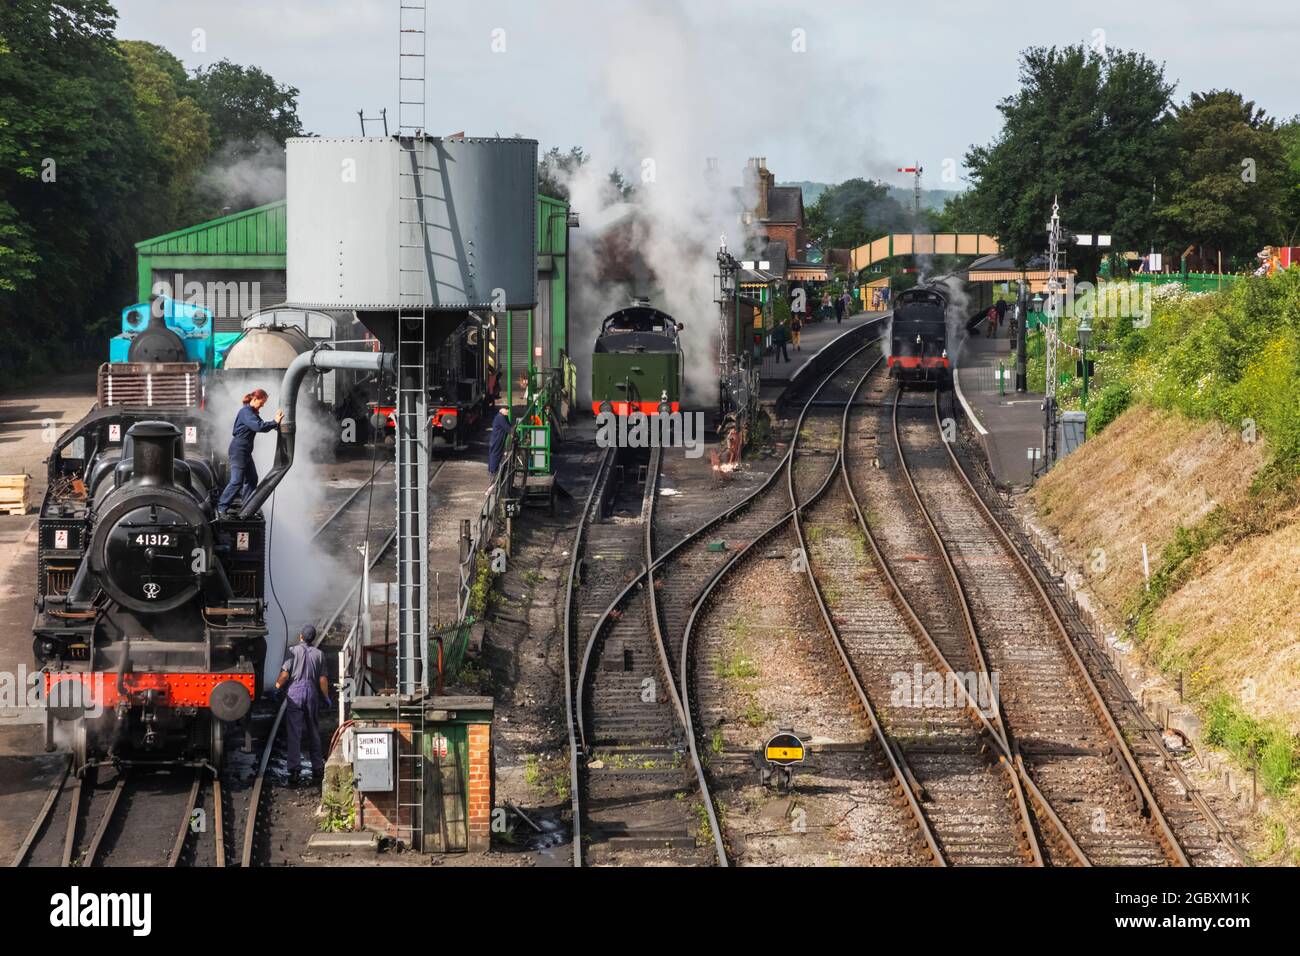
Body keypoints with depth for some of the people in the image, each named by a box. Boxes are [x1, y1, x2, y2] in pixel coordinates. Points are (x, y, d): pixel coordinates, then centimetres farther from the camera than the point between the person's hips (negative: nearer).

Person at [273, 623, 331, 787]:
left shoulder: (294, 651, -3)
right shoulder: (319, 654, 7)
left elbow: (285, 674, -8)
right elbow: (323, 679, 6)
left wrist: (278, 688, 6)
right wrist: (327, 697, 15)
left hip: (295, 692, -3)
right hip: (312, 693, 3)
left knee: (294, 733, -5)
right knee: (313, 733, 13)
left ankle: (295, 769, -15)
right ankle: (317, 770, 17)